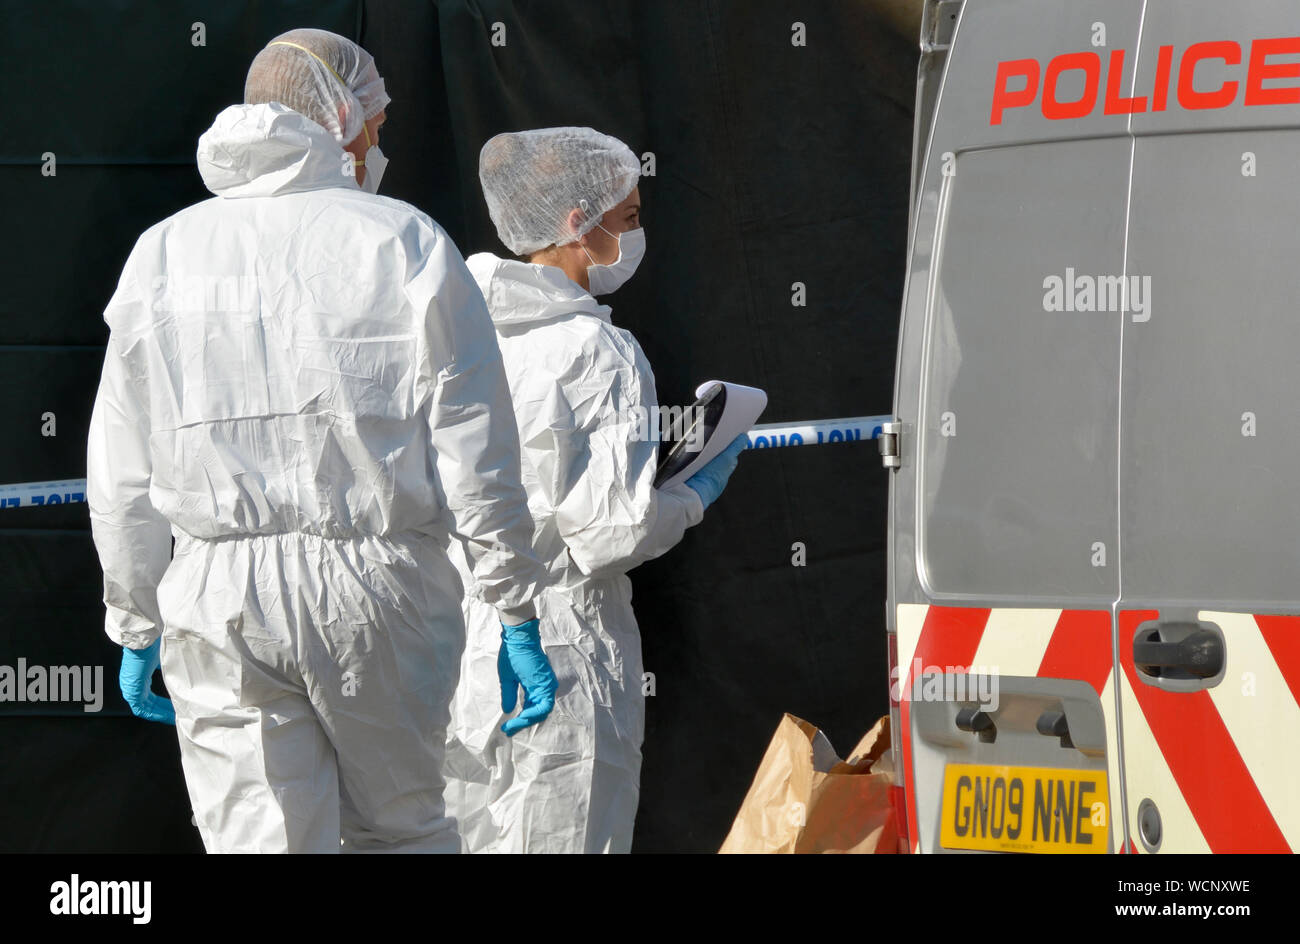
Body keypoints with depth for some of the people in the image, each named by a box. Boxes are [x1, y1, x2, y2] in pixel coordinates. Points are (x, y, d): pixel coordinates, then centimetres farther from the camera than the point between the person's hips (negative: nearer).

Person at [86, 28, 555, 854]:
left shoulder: (164, 254, 7)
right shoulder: (407, 243, 0)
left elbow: (124, 483, 7)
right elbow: (477, 458, -3)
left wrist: (137, 628, 17)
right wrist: (518, 620, 2)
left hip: (218, 598, 1)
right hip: (381, 585, -1)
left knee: (258, 843, 1)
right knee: (401, 832, 15)